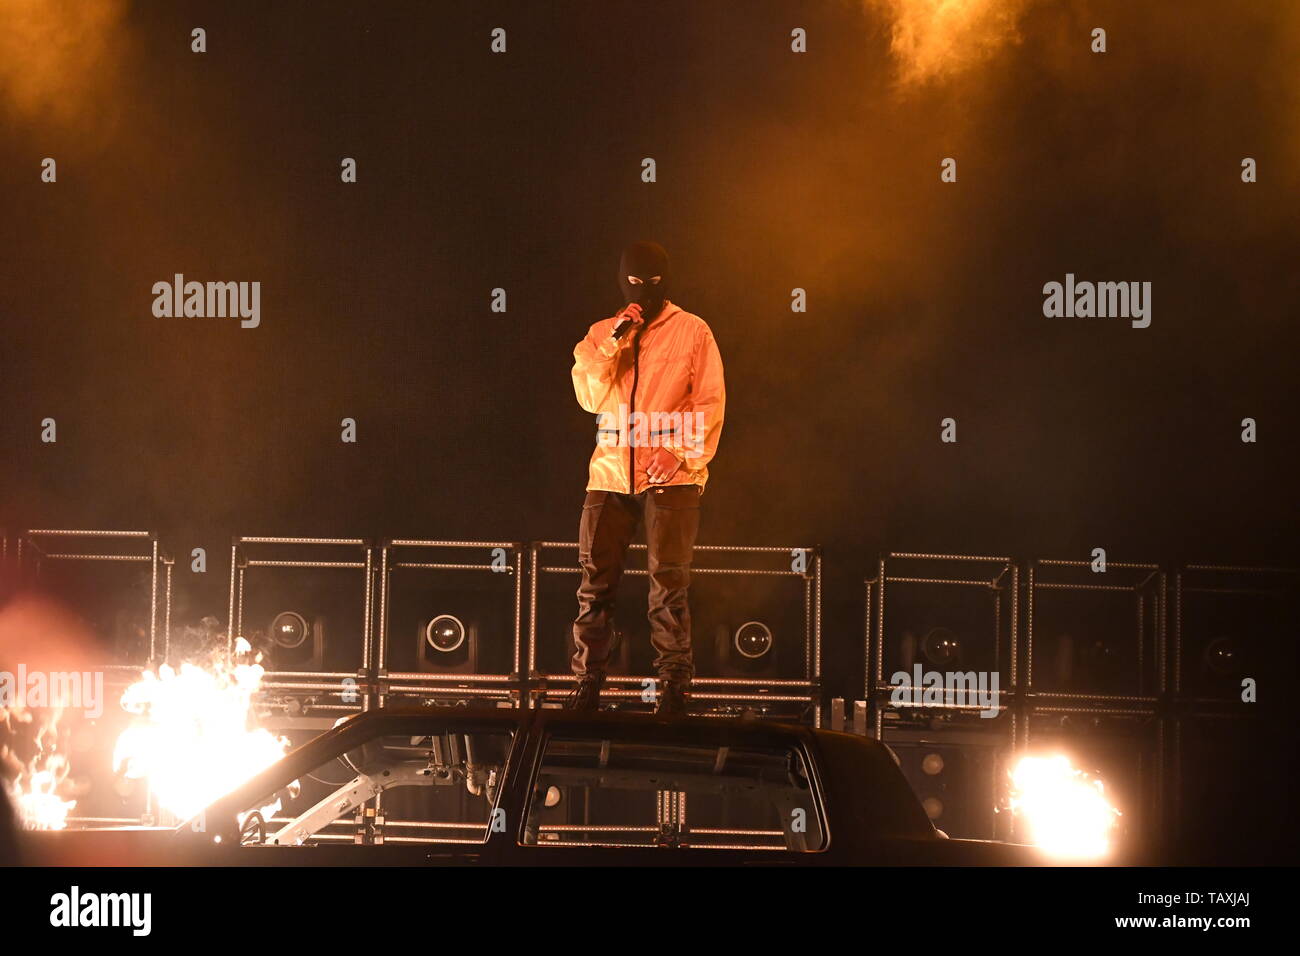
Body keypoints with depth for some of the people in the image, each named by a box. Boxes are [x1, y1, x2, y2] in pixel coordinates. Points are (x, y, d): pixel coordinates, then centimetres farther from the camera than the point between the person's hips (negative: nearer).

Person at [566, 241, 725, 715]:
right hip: (610, 472, 3)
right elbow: (589, 396, 2)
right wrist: (615, 341, -7)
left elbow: (711, 404, 0)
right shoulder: (601, 334, 15)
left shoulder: (693, 331, 6)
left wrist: (680, 454, -12)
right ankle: (586, 686, 6)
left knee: (669, 584, -5)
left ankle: (672, 688, 0)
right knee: (595, 582, 0)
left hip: (670, 476, -3)